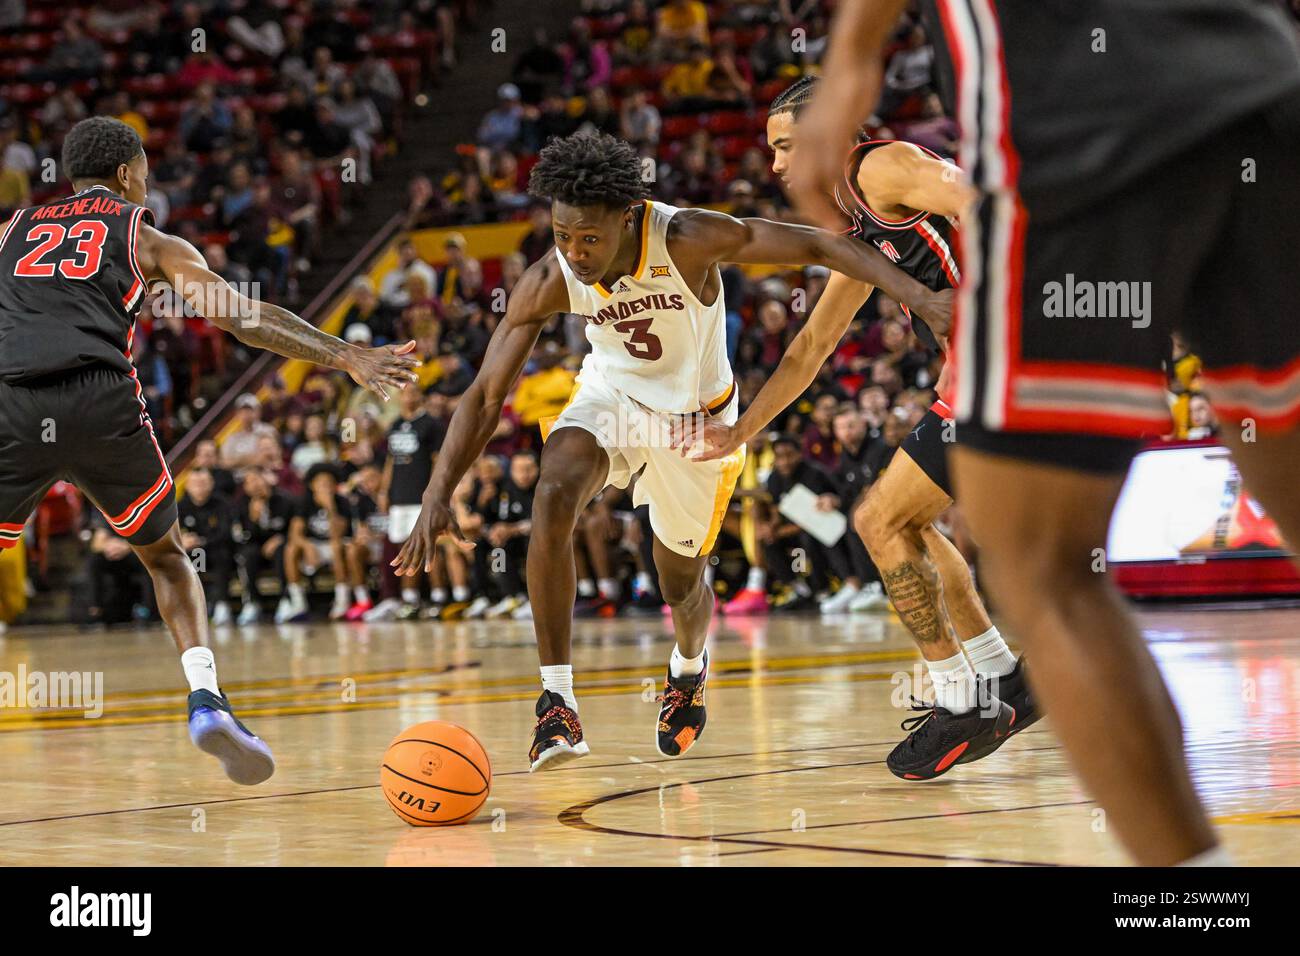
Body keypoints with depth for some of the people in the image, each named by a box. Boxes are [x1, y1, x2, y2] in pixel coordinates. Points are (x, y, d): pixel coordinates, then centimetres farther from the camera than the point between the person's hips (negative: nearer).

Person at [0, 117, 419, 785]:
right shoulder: (146, 239, 21)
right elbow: (239, 316, 9)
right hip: (102, 403, -1)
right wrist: (347, 358, 6)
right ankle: (206, 700, 0)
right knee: (166, 559, 20)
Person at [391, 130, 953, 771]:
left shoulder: (687, 239, -33)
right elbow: (485, 395, -19)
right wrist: (438, 496, -30)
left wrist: (917, 295, -39)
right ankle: (556, 698, -24)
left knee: (681, 583, 11)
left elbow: (819, 245, -30)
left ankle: (688, 667, 51)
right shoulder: (550, 282, -24)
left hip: (696, 416, -1)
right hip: (610, 398, 1)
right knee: (552, 497, -30)